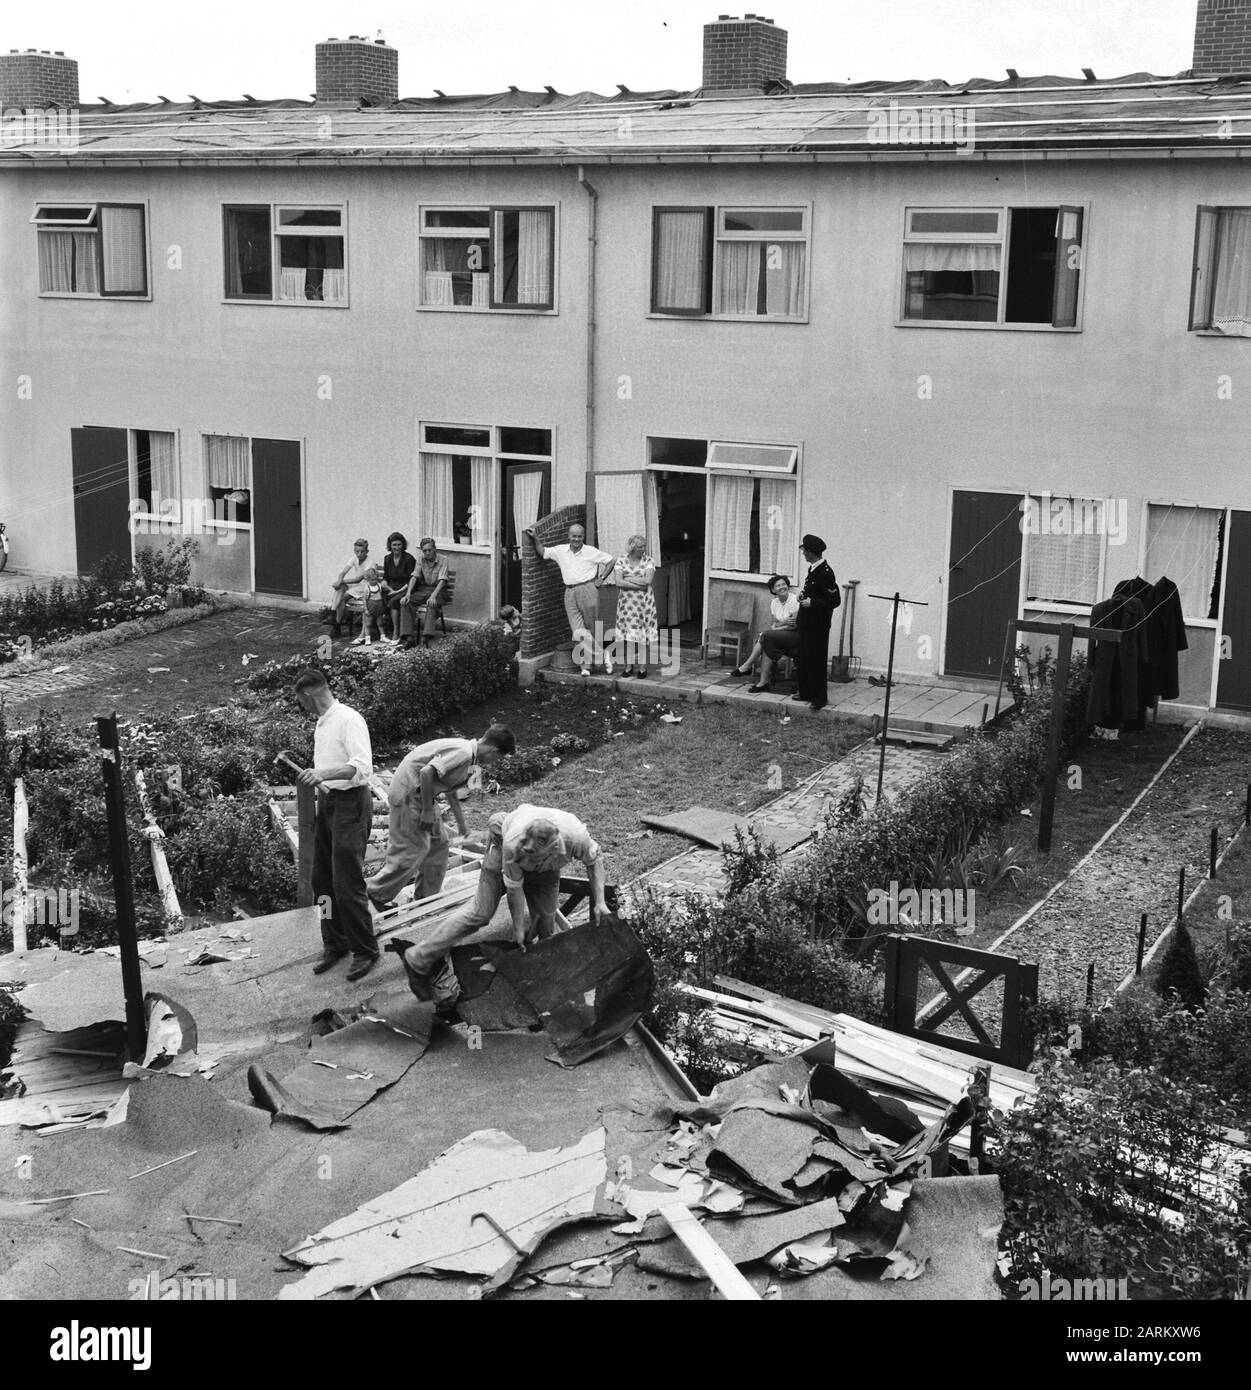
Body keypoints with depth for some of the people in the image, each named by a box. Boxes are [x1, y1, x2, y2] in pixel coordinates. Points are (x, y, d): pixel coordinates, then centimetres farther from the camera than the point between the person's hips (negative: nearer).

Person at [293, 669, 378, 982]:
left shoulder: (349, 720, -16)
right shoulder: (322, 723, 12)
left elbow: (363, 767, -30)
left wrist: (325, 773, -41)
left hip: (350, 803, -9)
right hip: (327, 801, 9)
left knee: (347, 884, -7)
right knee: (323, 880, 13)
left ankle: (365, 951, 5)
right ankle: (335, 944, 26)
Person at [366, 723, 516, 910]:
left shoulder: (468, 754, 12)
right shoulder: (463, 753, -21)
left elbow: (450, 789, 25)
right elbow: (426, 772, -29)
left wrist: (461, 823, 30)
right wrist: (428, 810, -20)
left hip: (422, 794, 10)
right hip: (409, 793, -10)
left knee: (439, 845, 14)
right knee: (413, 850, -6)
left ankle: (428, 896, 22)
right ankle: (375, 893, 6)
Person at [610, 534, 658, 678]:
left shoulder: (648, 561, -1)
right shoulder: (621, 560, 1)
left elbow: (648, 580, -14)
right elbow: (618, 582, -10)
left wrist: (628, 578, -10)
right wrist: (639, 585, -14)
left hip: (644, 601, -1)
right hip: (626, 601, 1)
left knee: (642, 633, 0)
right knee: (629, 633, 4)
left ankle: (642, 666, 7)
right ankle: (629, 666, 12)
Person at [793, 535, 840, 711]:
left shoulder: (825, 572, -20)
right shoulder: (813, 569, 8)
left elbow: (835, 600, -21)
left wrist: (812, 602, -20)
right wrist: (804, 594, 6)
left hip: (818, 624, -9)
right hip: (807, 622, 9)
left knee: (817, 660, -2)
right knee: (804, 657, 15)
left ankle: (819, 698, 6)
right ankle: (805, 692, 26)